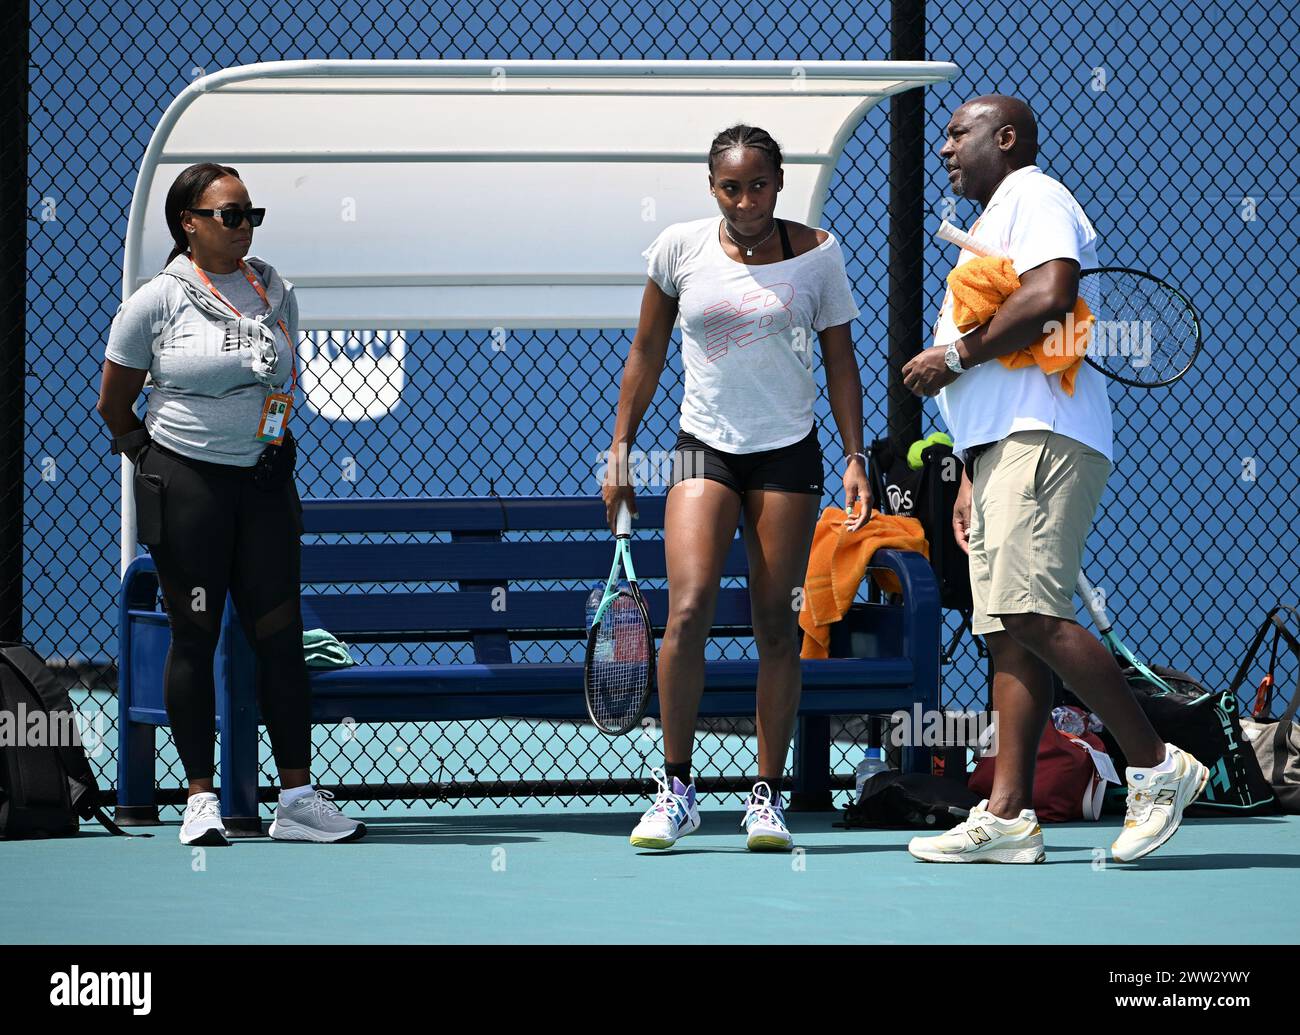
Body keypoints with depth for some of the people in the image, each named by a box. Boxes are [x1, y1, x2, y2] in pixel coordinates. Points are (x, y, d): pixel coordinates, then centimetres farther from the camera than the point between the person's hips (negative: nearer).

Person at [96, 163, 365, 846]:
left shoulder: (275, 292, 7)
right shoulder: (156, 302, -5)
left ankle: (296, 798, 3)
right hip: (184, 487, -4)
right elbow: (113, 405, 5)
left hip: (263, 480, 4)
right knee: (195, 637, -1)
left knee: (280, 635, 1)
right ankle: (200, 800, 5)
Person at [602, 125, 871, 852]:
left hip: (788, 452, 0)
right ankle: (676, 790, -7)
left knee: (777, 626, -1)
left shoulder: (816, 253, -1)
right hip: (705, 447, 0)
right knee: (690, 609, -16)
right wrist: (620, 451, 8)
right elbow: (647, 352, 10)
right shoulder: (680, 247, 0)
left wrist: (856, 456, -4)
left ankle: (769, 795, 7)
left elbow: (841, 360, 5)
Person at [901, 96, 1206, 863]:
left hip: (1046, 440, -10)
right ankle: (1008, 815, -4)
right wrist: (972, 481, 24)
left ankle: (1157, 765, -15)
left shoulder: (1035, 197, -1)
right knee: (1008, 627, 2)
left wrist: (954, 355, -12)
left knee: (1034, 614, -20)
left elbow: (1050, 295, -21)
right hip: (1006, 446, 10)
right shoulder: (993, 224, 29)